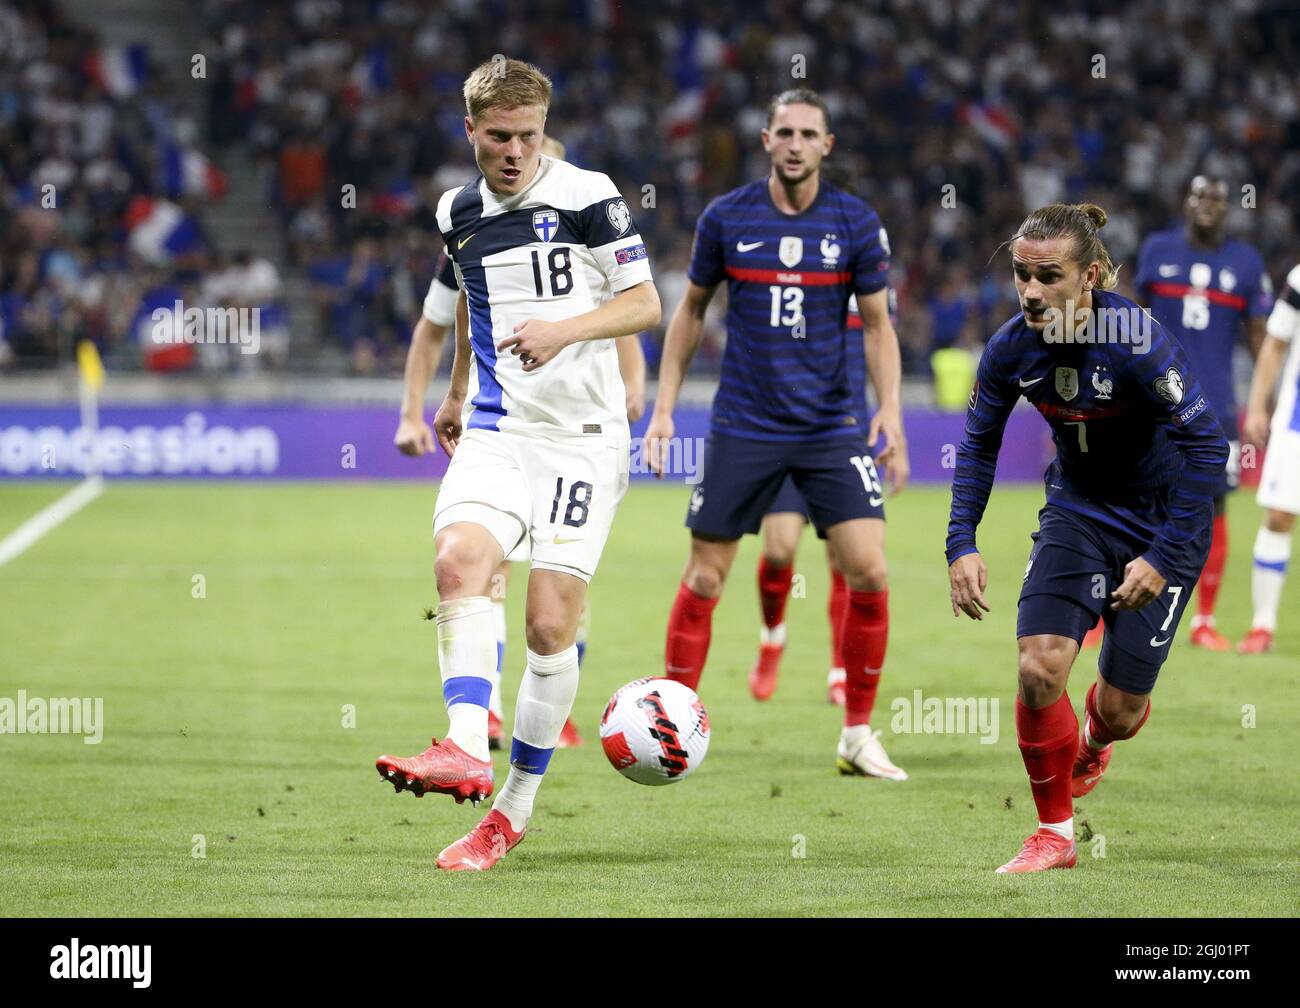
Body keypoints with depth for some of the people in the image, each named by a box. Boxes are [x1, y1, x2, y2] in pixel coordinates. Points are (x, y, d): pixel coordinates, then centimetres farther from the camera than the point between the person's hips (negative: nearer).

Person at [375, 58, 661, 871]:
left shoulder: (588, 196, -5)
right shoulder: (459, 212, 11)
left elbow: (646, 304, -4)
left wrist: (563, 329, -19)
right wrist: (456, 393, 37)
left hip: (583, 435, -3)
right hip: (498, 431, 4)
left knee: (551, 622, -7)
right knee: (459, 559, -26)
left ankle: (516, 805, 7)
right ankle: (467, 750, -37)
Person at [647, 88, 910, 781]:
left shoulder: (856, 223, -1)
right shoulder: (726, 218, -2)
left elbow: (877, 325, 7)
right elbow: (691, 310, 10)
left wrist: (889, 410, -6)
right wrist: (664, 405, 5)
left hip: (830, 429, 0)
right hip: (741, 429, 0)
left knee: (868, 573, -11)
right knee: (704, 580, 0)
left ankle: (858, 735, 3)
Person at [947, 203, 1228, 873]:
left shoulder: (1139, 344, -29)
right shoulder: (1010, 348, -13)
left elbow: (1207, 448, -24)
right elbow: (978, 447, 2)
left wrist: (1164, 558, -26)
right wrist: (962, 544, -10)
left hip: (1161, 520, -3)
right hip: (1076, 510, 4)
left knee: (1118, 710, 1)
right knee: (1038, 666, -17)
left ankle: (1094, 744, 42)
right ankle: (1054, 833, 2)